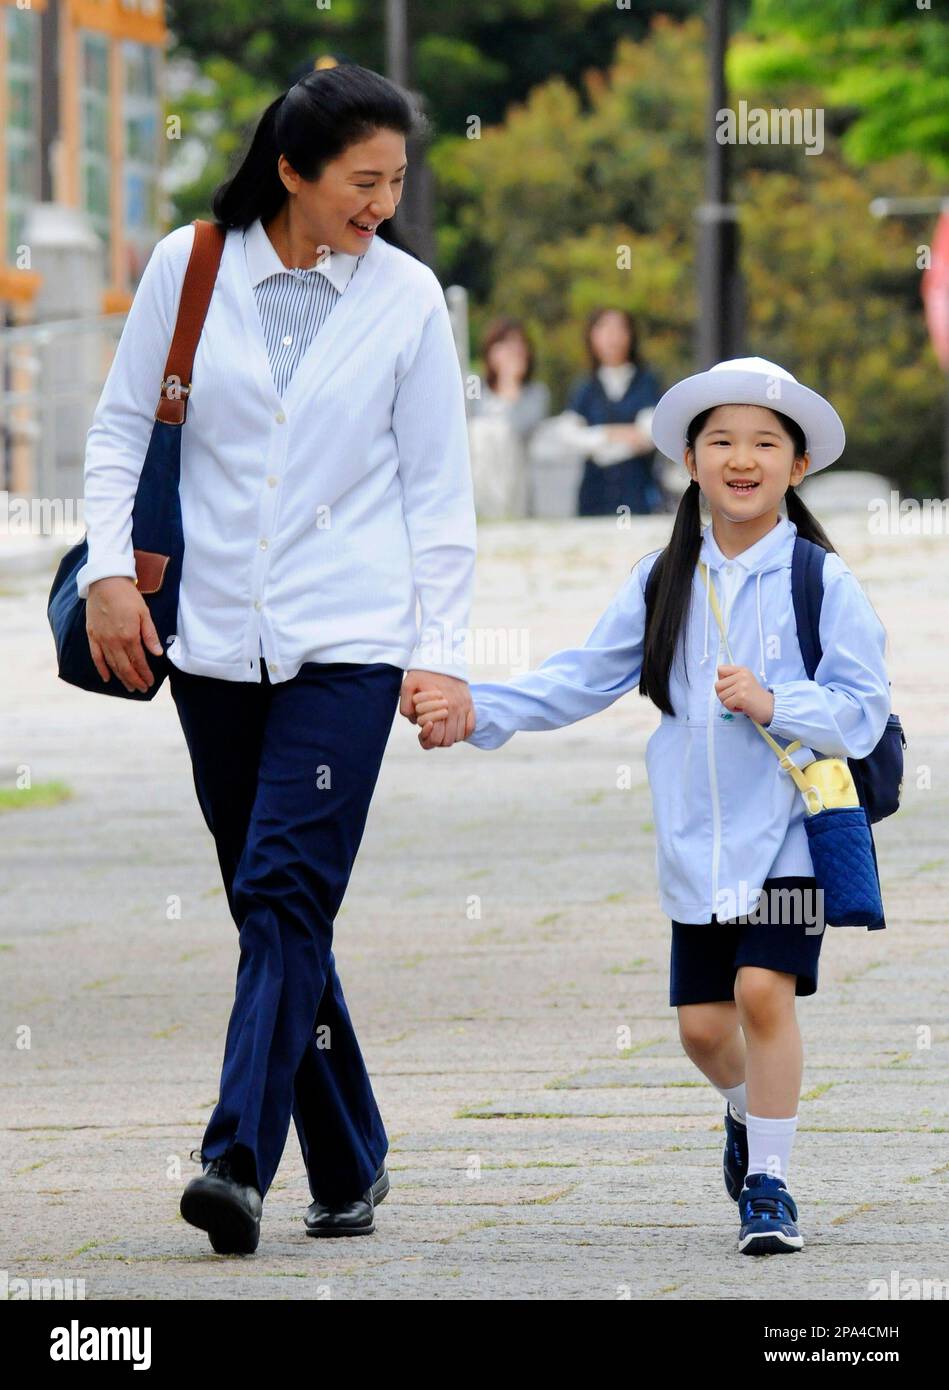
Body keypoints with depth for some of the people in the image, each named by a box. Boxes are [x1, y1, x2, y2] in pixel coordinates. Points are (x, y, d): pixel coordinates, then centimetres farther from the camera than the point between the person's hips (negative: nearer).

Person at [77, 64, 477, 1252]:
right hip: (213, 639, 2)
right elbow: (122, 426, 10)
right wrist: (109, 567, -2)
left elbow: (436, 487, 4)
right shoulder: (188, 267, 1)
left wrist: (441, 651, -1)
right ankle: (347, 1170, 18)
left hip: (348, 640, -2)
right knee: (273, 908, 7)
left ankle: (240, 1158, -22)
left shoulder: (407, 296, 1)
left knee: (285, 895, -15)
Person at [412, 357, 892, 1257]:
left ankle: (769, 1184, -3)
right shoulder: (665, 581, 8)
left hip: (788, 834, -4)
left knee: (763, 991, -16)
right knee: (703, 1023, 7)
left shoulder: (820, 582, -5)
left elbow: (863, 711, -8)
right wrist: (478, 712, -1)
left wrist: (773, 704, -22)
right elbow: (583, 680, 9)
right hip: (696, 840, 4)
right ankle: (749, 1113, 40)